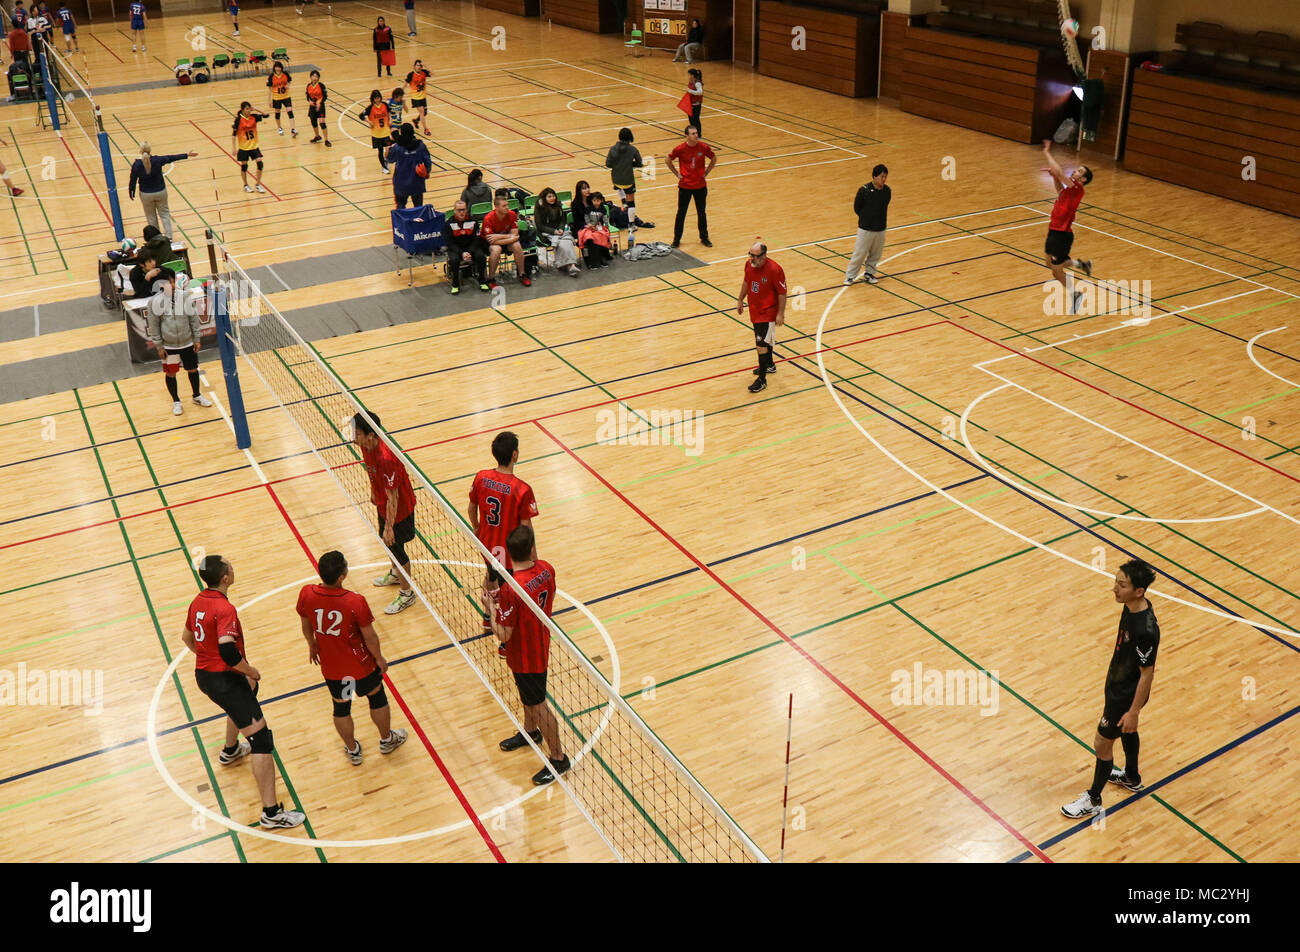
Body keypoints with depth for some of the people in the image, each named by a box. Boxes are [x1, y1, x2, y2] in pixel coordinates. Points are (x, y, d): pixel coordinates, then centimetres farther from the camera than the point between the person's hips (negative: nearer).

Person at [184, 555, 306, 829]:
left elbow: (187, 637, 22)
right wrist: (251, 671, -15)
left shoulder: (198, 602, 5)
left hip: (203, 674, 10)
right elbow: (229, 654, -33)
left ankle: (230, 750, 64)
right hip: (224, 679, -10)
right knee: (262, 739, -8)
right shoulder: (224, 609, -23)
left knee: (245, 694, 40)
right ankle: (271, 813, -11)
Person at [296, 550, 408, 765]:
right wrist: (379, 658, 1)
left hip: (331, 668, 3)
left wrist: (312, 645, 21)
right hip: (361, 665, -3)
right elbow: (370, 637, -18)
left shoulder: (306, 595, -20)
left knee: (341, 707, 24)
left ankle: (352, 750, 44)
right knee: (377, 698, 25)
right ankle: (387, 739, 46)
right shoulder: (355, 602, -31)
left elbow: (306, 625, 1)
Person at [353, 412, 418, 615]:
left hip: (399, 508, -9)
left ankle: (406, 594, 28)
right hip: (383, 505, 9)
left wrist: (389, 527, -26)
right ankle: (396, 574, 56)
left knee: (395, 546, 7)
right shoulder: (366, 446, -12)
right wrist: (373, 491, 23)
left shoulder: (386, 459, -38)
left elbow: (392, 497, -31)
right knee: (386, 541, 28)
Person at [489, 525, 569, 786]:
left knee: (538, 705, 10)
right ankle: (531, 732, 55)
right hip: (540, 645, 8)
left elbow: (504, 635, -27)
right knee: (527, 695, 31)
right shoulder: (546, 569, -14)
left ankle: (558, 759, 25)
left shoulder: (511, 590, -35)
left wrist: (493, 611, -10)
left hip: (525, 656, -8)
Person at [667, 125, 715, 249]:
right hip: (685, 186, -1)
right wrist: (677, 174, 0)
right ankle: (676, 239, 18)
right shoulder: (680, 149, -12)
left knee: (702, 212, 11)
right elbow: (668, 160, 5)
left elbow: (714, 159, 10)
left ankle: (704, 238, 25)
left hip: (700, 186, 2)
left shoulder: (703, 147, -7)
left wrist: (706, 172, 4)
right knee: (681, 213, 7)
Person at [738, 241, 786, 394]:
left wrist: (780, 314, -17)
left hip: (768, 313, -7)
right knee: (766, 340, 25)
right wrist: (740, 300, 17)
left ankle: (762, 380, -1)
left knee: (761, 345, -9)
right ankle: (770, 365, 47)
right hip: (754, 311, 7)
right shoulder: (749, 264, -4)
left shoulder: (774, 270, -24)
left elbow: (782, 293, -18)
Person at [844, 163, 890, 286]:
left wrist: (879, 219, 9)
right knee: (859, 253, 1)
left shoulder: (887, 190, -3)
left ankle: (870, 273, 33)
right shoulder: (864, 190, -17)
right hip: (865, 229, -4)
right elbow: (856, 208, -5)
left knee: (875, 254, 14)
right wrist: (866, 218, 6)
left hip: (880, 229, 4)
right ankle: (850, 276, 15)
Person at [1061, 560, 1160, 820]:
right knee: (1126, 731, 30)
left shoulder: (1145, 630, -38)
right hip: (1118, 682, 9)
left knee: (1102, 744, 8)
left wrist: (1133, 712, -18)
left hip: (1126, 695, -9)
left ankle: (1093, 801, 28)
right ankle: (1132, 778, 55)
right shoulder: (1130, 606, -11)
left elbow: (1147, 674, -27)